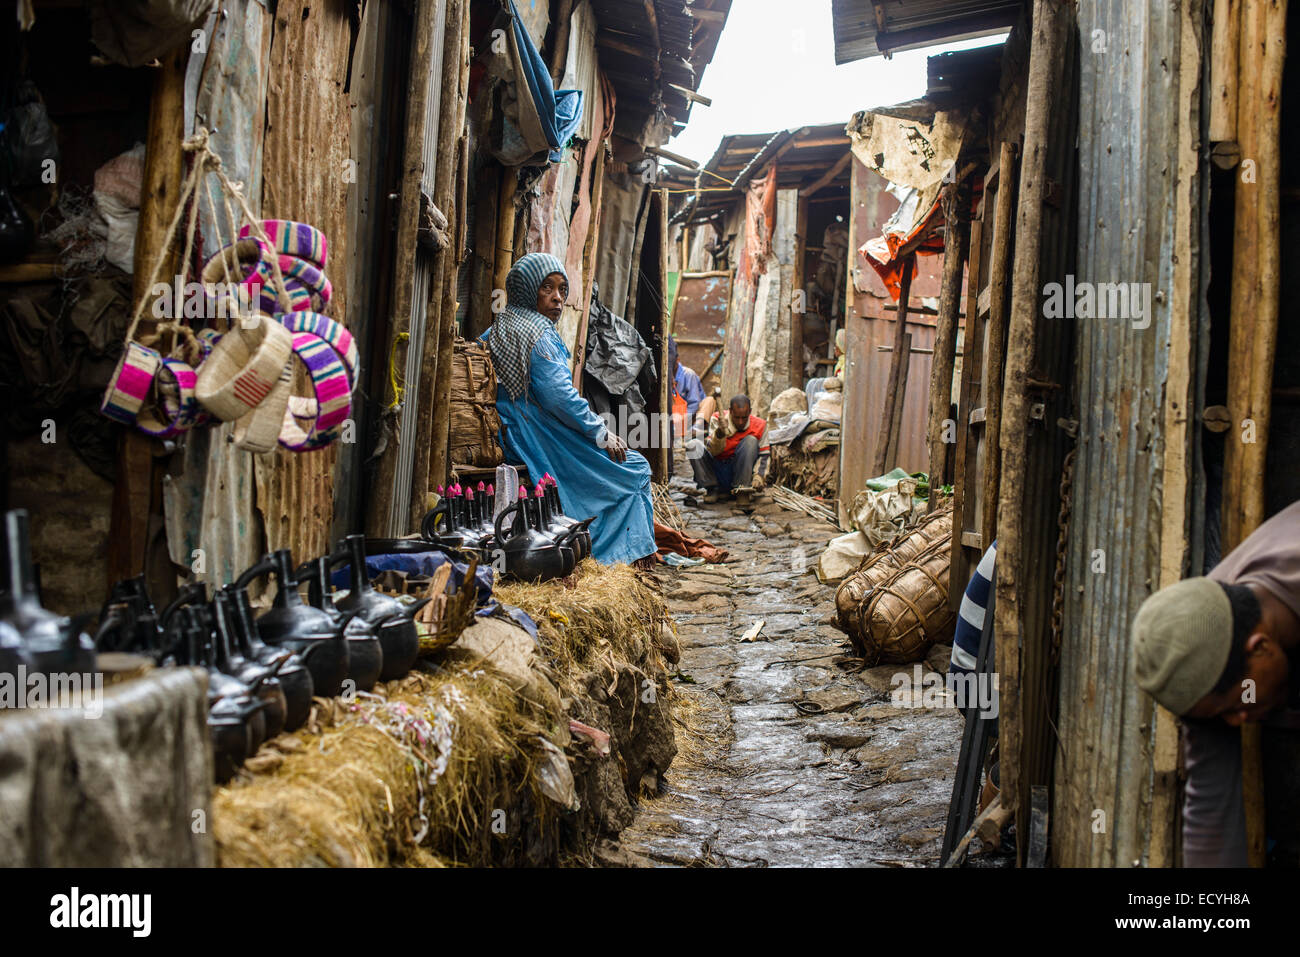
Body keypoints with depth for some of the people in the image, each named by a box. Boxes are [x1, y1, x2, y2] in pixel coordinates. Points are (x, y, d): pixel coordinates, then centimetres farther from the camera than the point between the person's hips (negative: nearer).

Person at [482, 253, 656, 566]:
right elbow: (558, 396, -23)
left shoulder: (495, 331, 14)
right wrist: (601, 433, -12)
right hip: (540, 442, -10)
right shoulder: (537, 332, -17)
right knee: (636, 468, 1)